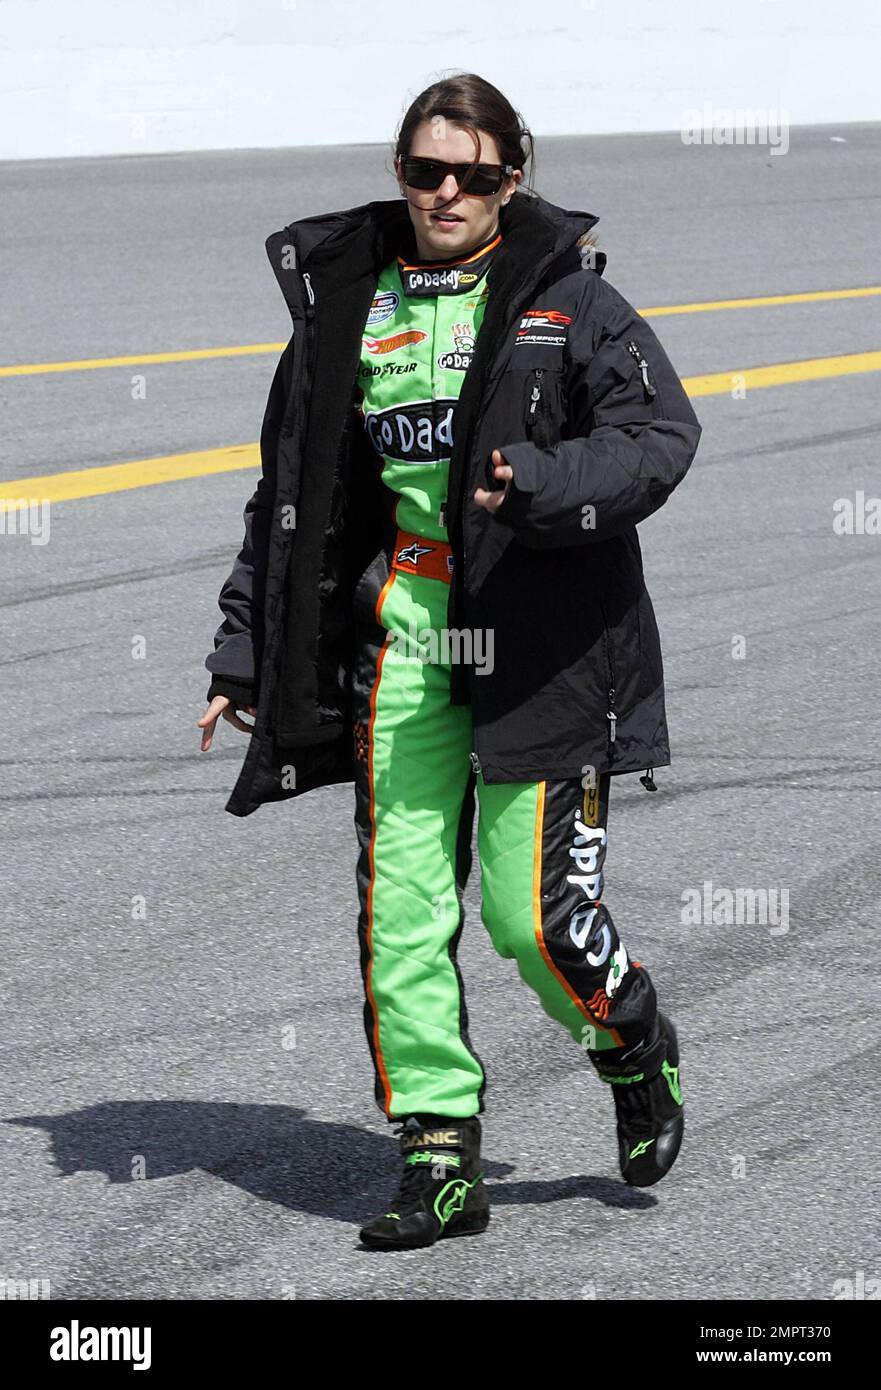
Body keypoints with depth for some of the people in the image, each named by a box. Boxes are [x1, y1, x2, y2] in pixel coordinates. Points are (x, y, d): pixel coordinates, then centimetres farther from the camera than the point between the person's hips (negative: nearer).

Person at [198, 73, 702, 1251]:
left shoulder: (567, 298, 0)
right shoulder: (344, 306, 11)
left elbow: (661, 432, -10)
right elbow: (291, 500, 17)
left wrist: (542, 490, -26)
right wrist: (243, 657, 15)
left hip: (541, 642, -4)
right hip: (401, 635, 4)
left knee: (535, 912, -7)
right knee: (401, 912, -1)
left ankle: (636, 1053, 24)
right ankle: (440, 1160, 8)